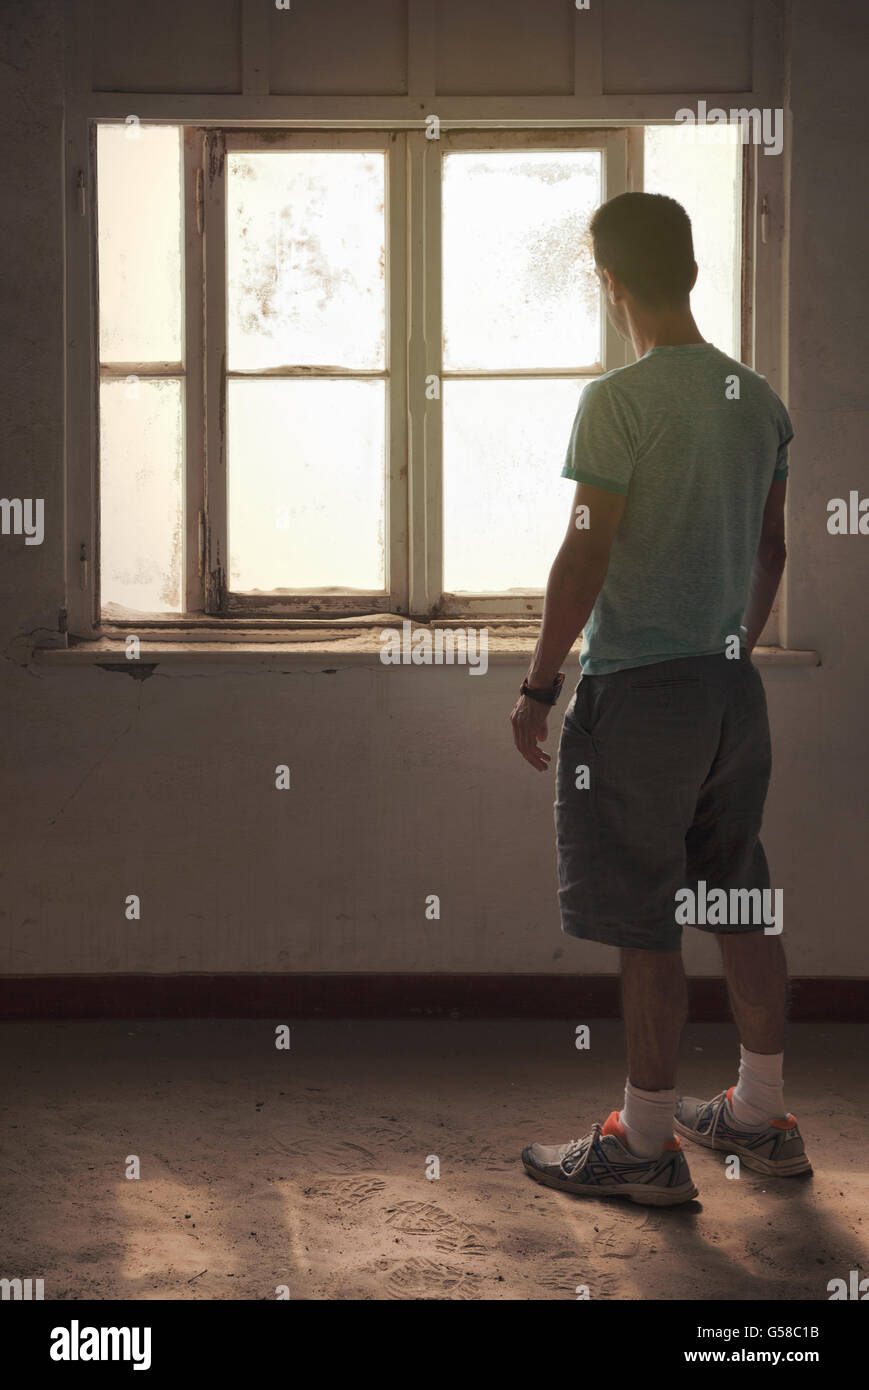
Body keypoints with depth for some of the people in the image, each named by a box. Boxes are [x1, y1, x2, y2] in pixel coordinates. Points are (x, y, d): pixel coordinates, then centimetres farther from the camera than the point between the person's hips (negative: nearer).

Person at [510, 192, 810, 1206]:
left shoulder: (619, 402, -15)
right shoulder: (757, 399, 7)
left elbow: (584, 559, -15)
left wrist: (539, 685, -6)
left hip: (637, 691, -7)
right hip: (732, 685, 7)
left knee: (646, 928, 0)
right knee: (741, 906, 16)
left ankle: (645, 1146, 9)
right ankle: (761, 1117, 27)